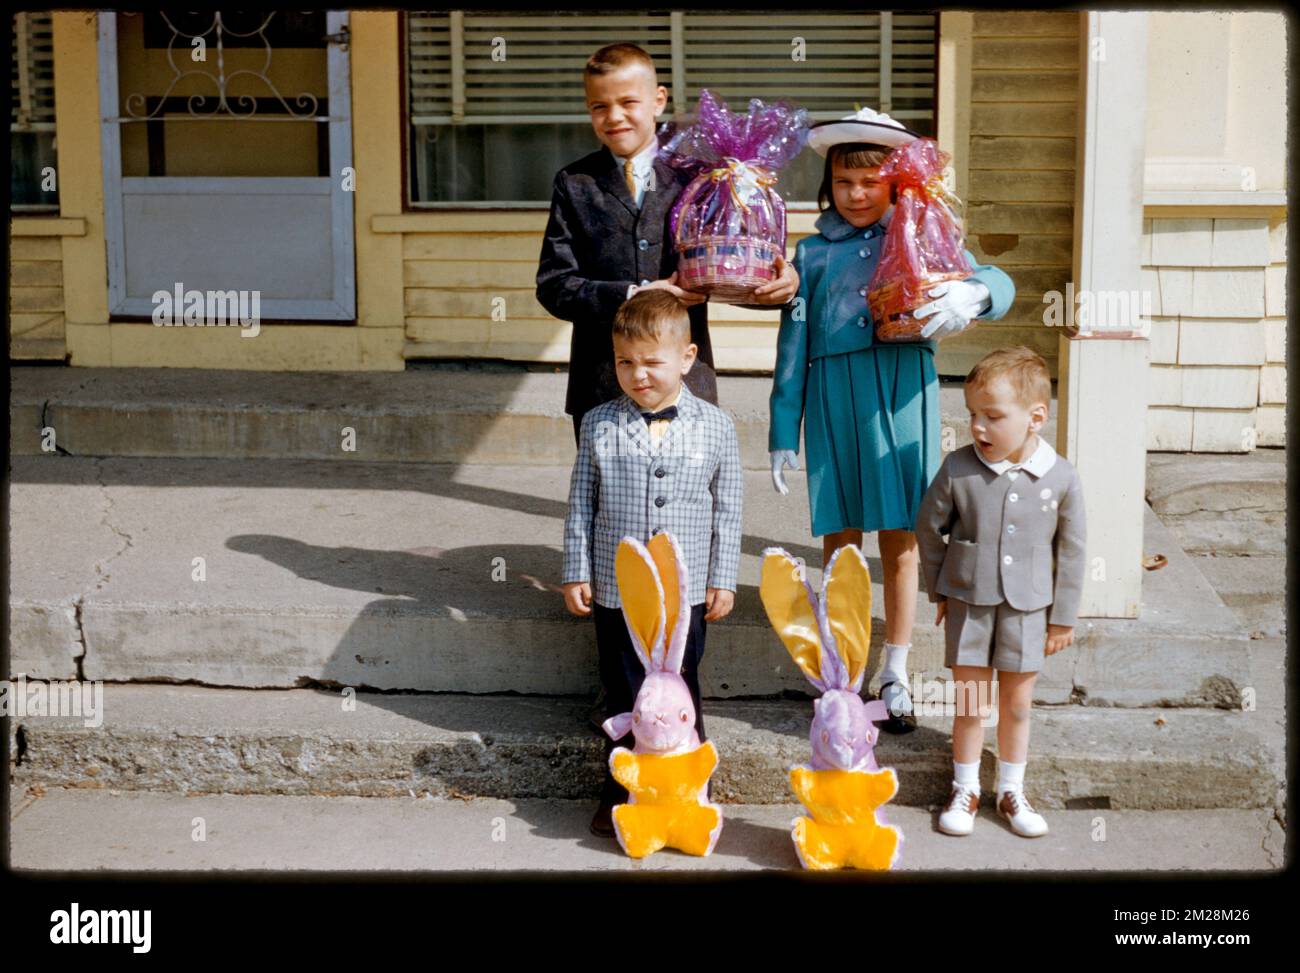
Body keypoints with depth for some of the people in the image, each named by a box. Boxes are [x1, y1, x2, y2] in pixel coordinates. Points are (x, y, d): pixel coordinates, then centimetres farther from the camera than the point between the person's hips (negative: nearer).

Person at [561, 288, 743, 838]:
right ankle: (622, 797, 22)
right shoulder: (599, 425, -2)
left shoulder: (715, 427, -2)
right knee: (624, 698, 9)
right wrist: (576, 573, 1)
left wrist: (723, 580, 2)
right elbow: (581, 505, 4)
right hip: (614, 591, 1)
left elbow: (726, 510, 4)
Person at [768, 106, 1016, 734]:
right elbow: (794, 344, 9)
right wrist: (783, 433, 5)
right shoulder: (813, 251, 9)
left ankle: (895, 676, 20)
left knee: (900, 541, 5)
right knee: (840, 540, 5)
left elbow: (998, 282, -2)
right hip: (834, 399, 1)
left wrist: (971, 294, -27)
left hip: (902, 397, 0)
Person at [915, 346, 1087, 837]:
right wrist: (938, 590, 7)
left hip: (1027, 608, 0)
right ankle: (965, 789, 25)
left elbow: (1071, 550, -1)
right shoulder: (958, 469, -12)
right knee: (969, 702, 8)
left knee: (1017, 705, 12)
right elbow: (929, 526, 3)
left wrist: (1063, 618, 2)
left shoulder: (1061, 477, -11)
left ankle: (1011, 790, 29)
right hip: (969, 603, 0)